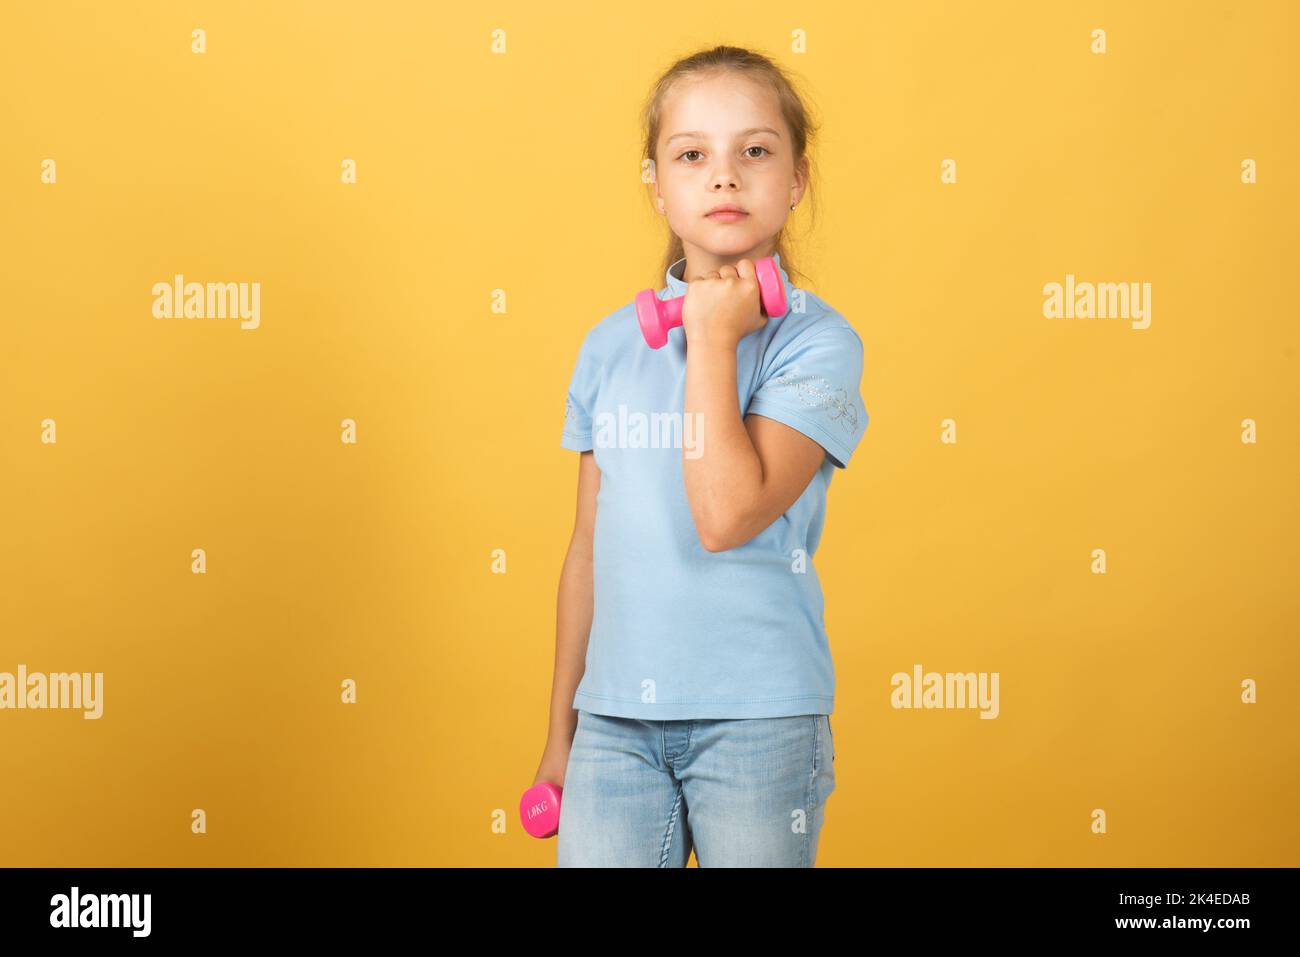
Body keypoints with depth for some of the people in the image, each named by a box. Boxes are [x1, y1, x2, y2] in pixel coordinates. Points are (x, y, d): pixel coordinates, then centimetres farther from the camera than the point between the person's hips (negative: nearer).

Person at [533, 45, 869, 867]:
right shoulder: (611, 344, 6)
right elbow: (589, 548, 11)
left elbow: (727, 516, -20)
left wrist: (714, 338, -13)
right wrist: (561, 728, 14)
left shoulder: (816, 340, -7)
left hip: (757, 716, -3)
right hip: (615, 718, 3)